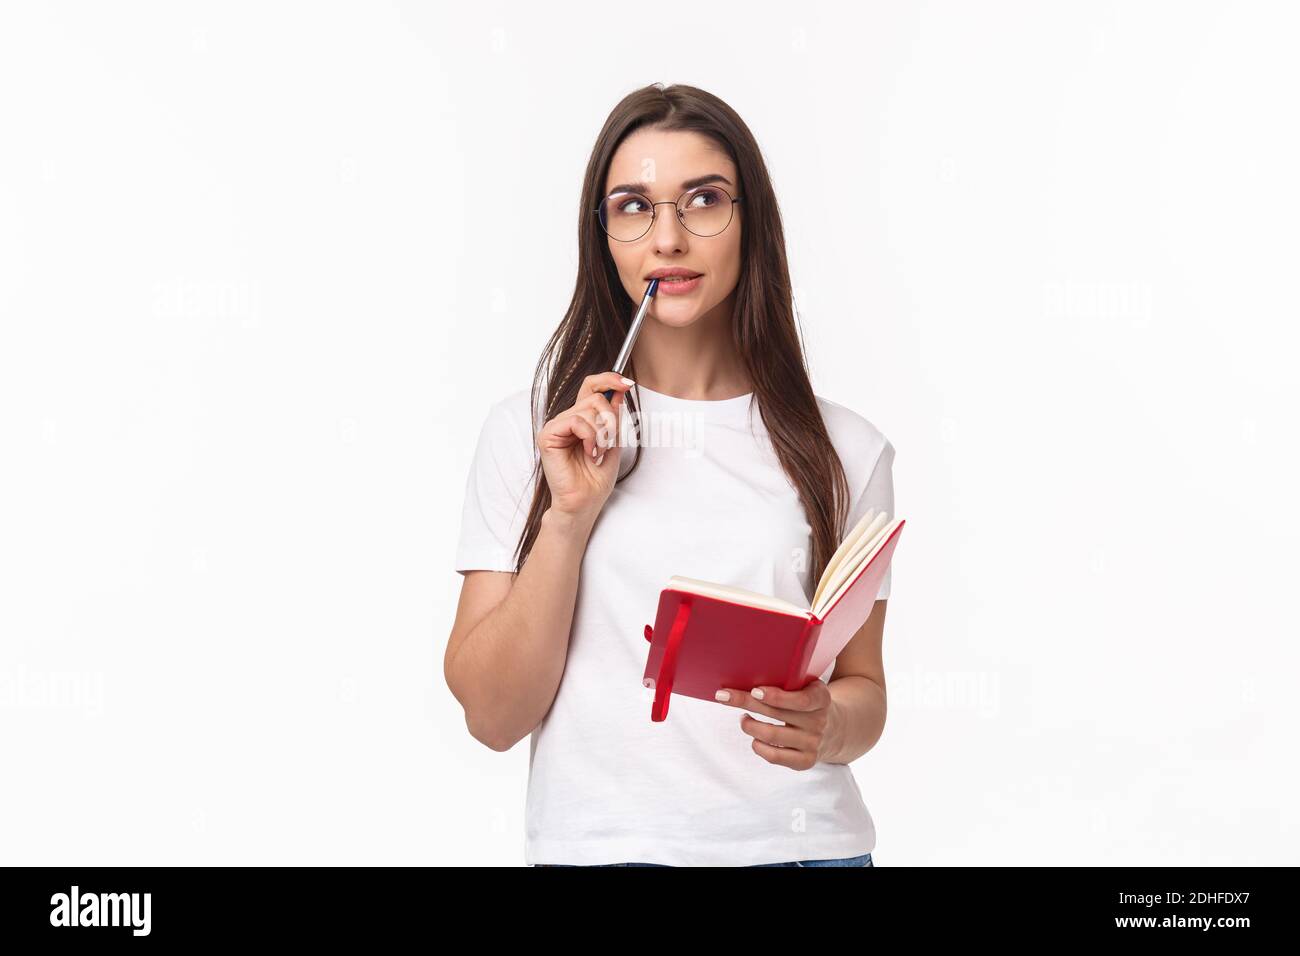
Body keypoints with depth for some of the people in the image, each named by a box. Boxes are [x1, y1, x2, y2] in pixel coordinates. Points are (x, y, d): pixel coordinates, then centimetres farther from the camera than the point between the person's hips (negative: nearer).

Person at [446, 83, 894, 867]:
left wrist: (826, 726, -12)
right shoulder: (529, 429, 0)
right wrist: (569, 514, -15)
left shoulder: (845, 450, 1)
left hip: (802, 843, 1)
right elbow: (493, 715, -4)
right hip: (598, 841, -1)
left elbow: (864, 690, 10)